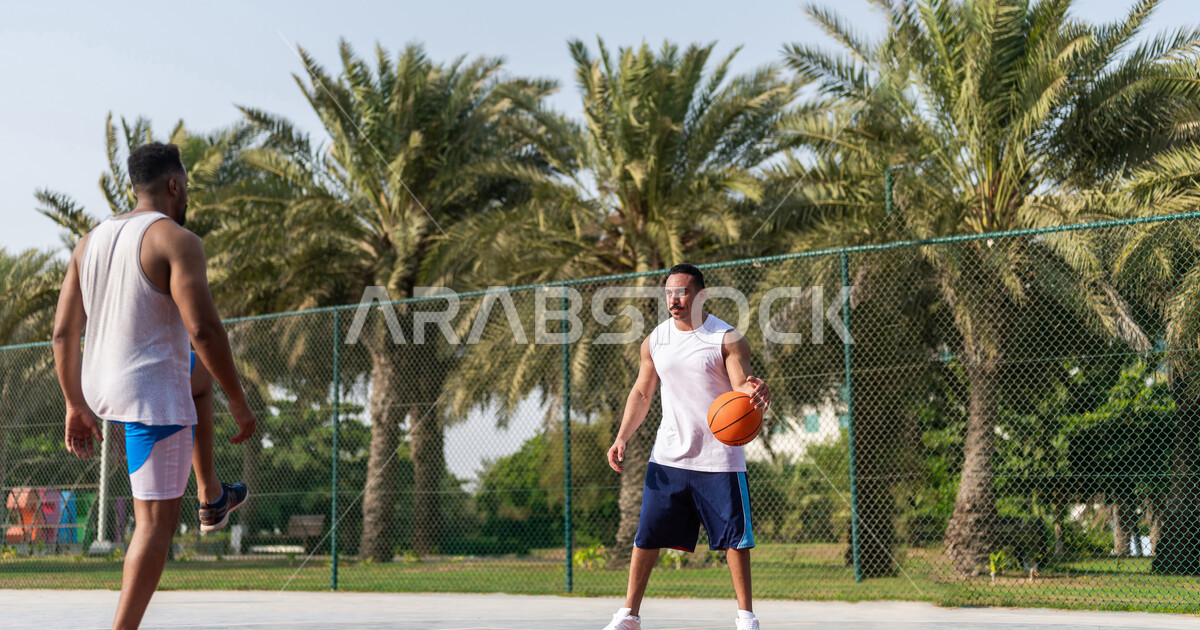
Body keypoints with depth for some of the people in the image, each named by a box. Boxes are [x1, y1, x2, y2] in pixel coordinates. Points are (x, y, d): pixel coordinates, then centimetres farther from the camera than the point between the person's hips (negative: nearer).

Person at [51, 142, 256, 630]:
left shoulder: (91, 241, 8)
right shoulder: (177, 240, -14)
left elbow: (63, 334, 8)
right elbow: (204, 329, -22)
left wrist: (76, 406, 15)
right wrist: (239, 402, -13)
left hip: (98, 386, 8)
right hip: (152, 393, -8)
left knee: (200, 377, 36)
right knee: (157, 521, 0)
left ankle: (211, 498, 39)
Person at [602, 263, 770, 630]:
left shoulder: (727, 338, -7)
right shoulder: (654, 341, 6)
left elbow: (740, 387, -14)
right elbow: (642, 394, 14)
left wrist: (754, 392, -39)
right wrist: (622, 438, 4)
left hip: (719, 458, -3)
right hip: (668, 457, 3)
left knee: (734, 536, 0)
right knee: (647, 535, 3)